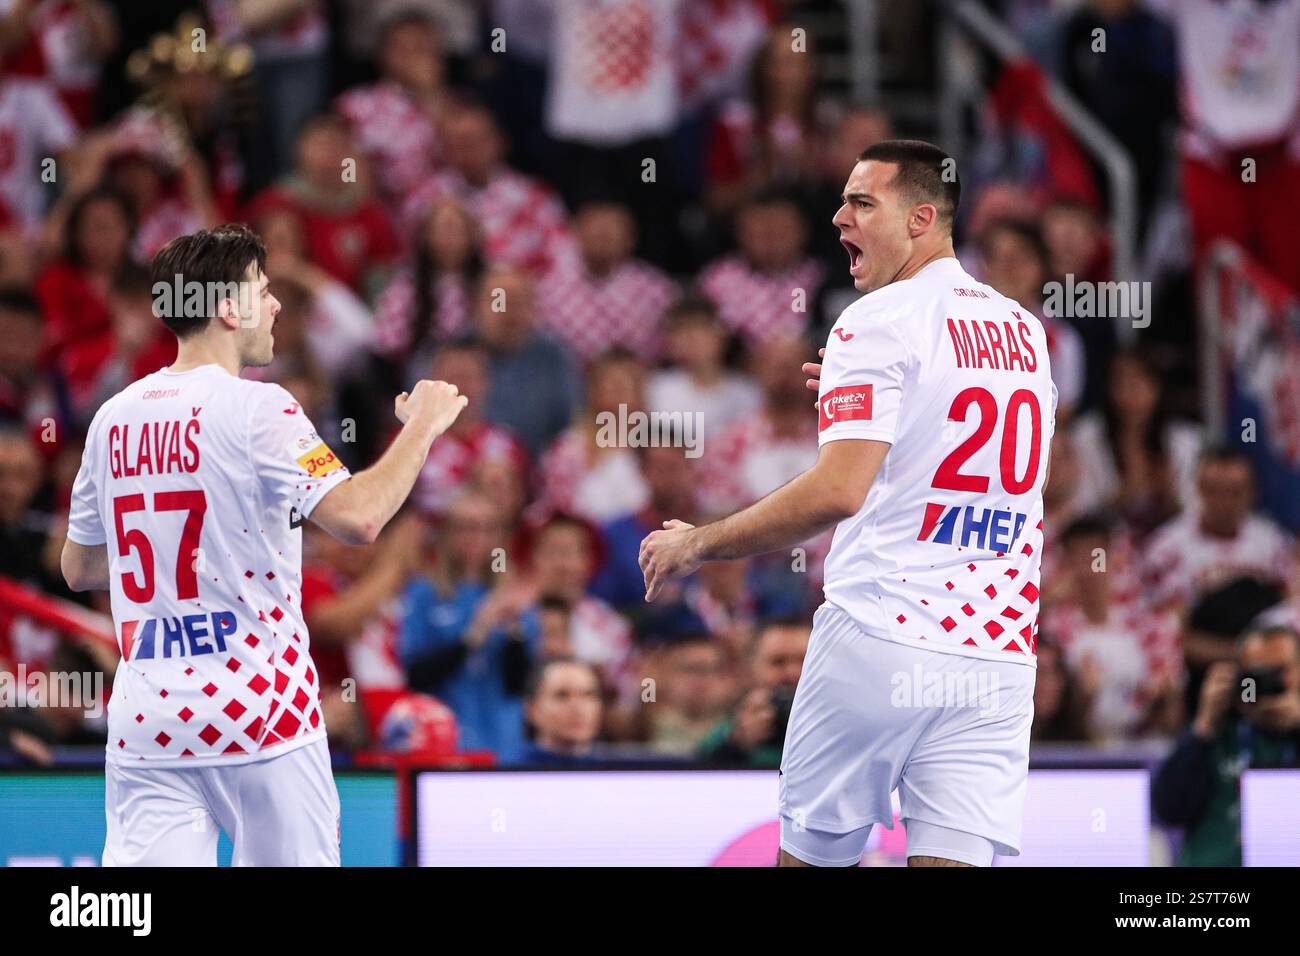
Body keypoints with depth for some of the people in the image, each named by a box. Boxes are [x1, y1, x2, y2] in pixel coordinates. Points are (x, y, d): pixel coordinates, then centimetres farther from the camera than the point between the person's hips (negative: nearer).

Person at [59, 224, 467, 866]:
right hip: (255, 707, -5)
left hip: (144, 715, 5)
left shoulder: (114, 417, 10)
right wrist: (421, 424, -7)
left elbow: (78, 569, 19)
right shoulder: (255, 410, -9)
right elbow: (359, 518, -20)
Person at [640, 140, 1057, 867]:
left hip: (882, 637, -6)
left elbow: (837, 492, -19)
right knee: (954, 857, -1)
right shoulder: (1026, 330, 14)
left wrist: (697, 545, -9)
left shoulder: (880, 322, -8)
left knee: (814, 853, 6)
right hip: (999, 651, 6)